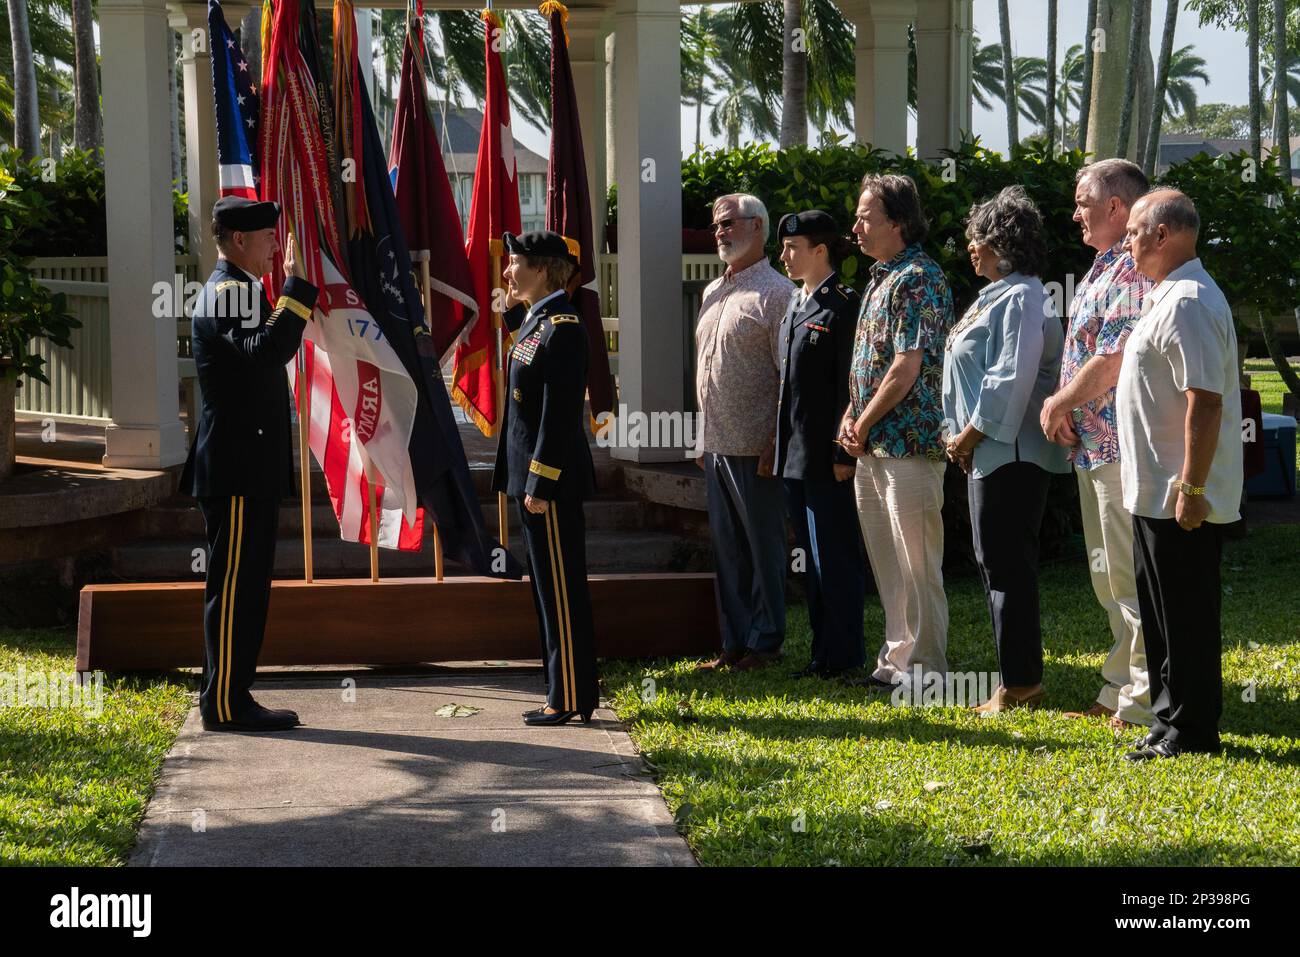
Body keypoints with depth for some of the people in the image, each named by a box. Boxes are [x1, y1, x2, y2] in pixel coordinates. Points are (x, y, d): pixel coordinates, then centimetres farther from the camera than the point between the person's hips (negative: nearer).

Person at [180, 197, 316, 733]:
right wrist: (295, 285, -29)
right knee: (233, 586, -7)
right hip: (237, 468, -11)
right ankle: (224, 704, -3)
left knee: (244, 587, 13)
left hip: (248, 469, 11)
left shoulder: (234, 291, 19)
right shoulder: (227, 292, -14)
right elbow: (266, 352, -32)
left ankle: (229, 698, 18)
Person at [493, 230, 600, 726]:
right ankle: (566, 692, 21)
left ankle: (571, 699, 2)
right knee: (550, 588, 14)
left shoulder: (562, 327, -17)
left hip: (552, 480, -10)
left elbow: (560, 413, -21)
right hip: (533, 478, 10)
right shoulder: (535, 320, 14)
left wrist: (540, 484, -21)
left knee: (561, 589, -4)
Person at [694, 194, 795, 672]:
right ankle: (735, 642, 18)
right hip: (716, 446, 8)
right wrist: (705, 439, 16)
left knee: (764, 547, 1)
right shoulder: (712, 293, 16)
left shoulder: (776, 292, -9)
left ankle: (765, 643, 9)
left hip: (755, 449, -8)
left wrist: (775, 445, -17)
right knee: (727, 549, 11)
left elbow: (790, 376, -13)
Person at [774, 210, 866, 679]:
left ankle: (843, 655, 5)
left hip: (825, 457, -9)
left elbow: (849, 386, -15)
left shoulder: (843, 306, -11)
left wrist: (843, 454, -18)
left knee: (834, 556, -2)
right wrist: (779, 447, 16)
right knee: (812, 555, 13)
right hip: (795, 456, 9)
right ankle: (823, 652, 20)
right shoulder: (795, 306, 15)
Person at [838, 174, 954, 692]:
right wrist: (850, 417, 6)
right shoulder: (879, 279, 16)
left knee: (916, 565, -3)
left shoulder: (919, 279, -13)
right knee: (886, 563, 14)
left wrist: (863, 425, -11)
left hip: (908, 444, -10)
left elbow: (906, 369, -18)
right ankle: (897, 659, 22)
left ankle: (925, 667, 2)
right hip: (871, 450, 10)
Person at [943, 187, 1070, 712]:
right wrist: (962, 437, 12)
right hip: (989, 452, 11)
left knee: (1007, 565, -8)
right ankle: (1021, 678, 20)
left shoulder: (1020, 299, -14)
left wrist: (971, 434, -16)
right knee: (997, 563, 13)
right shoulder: (996, 295, 19)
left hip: (1009, 452, -11)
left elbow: (1011, 381, -22)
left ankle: (1019, 683, -3)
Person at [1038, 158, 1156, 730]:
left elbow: (1116, 355, -22)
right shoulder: (1104, 266, 18)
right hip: (1093, 446, 11)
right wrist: (1066, 409, 4)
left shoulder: (1133, 267, -15)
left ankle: (1142, 705, -2)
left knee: (1129, 576, -7)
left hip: (1121, 443, -11)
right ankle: (1118, 695, 25)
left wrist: (1058, 403, -11)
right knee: (1108, 577, 16)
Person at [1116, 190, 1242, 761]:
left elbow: (1204, 401, -25)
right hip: (1156, 493, 11)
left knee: (1185, 616, -3)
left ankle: (1191, 731, 4)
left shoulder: (1188, 303, -19)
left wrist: (1192, 488, -26)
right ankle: (1171, 720, 25)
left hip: (1181, 499, -11)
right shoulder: (1175, 296, 16)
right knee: (1163, 612, 16)